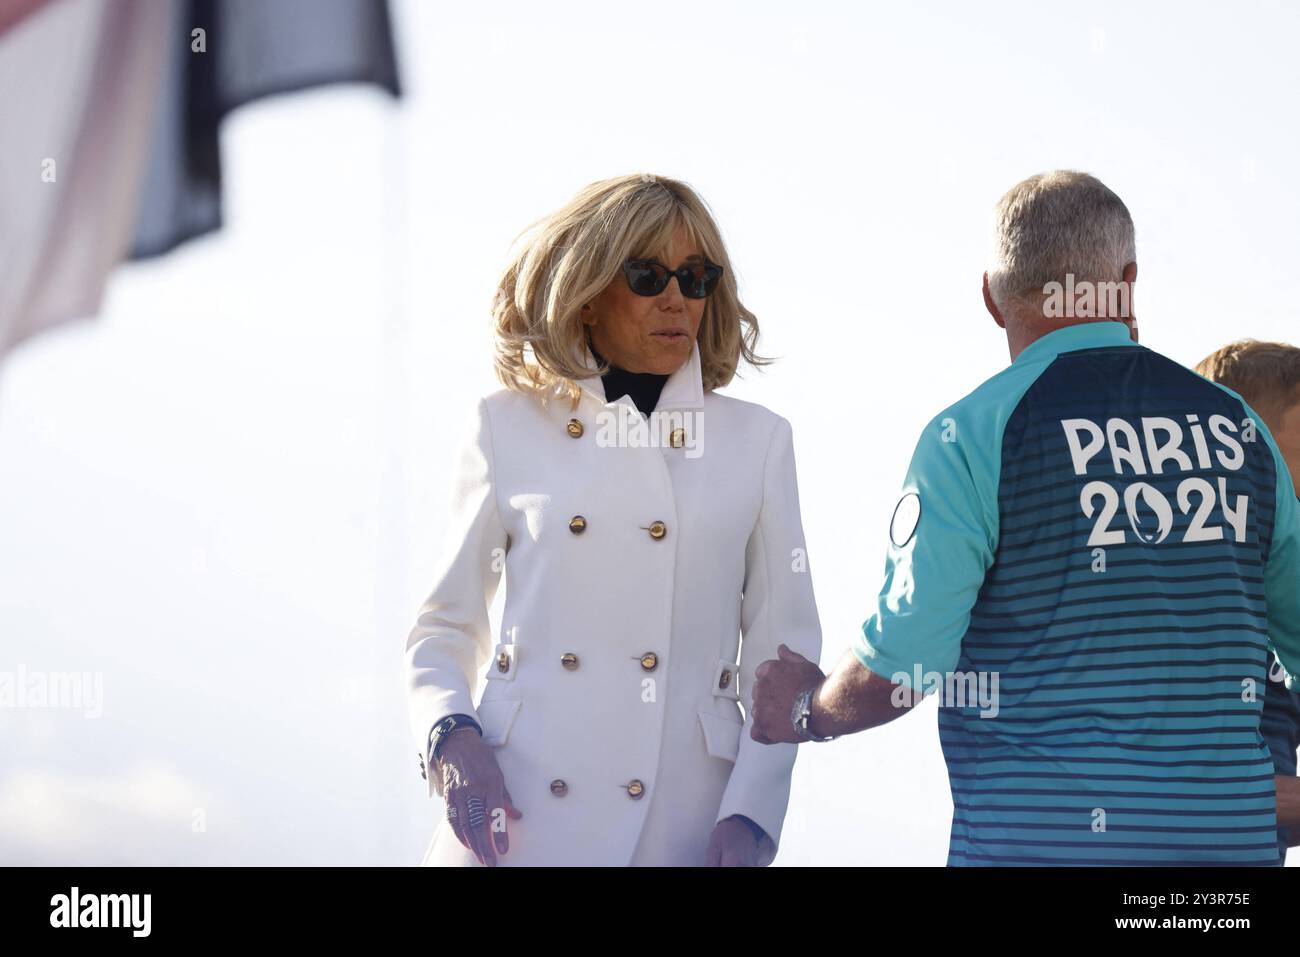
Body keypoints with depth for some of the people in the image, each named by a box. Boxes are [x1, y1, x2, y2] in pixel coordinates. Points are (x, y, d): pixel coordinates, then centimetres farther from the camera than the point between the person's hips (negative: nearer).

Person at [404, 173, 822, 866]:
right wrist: (452, 740, -8)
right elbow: (445, 628, 11)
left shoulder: (757, 440, 8)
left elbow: (783, 656, 5)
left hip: (680, 824, 0)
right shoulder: (509, 426, 8)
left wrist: (750, 816, -6)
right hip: (520, 815, 0)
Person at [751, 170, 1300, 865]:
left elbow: (899, 666, -9)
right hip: (1232, 833, 4)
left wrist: (808, 713, 12)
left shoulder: (972, 435, -6)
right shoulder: (1238, 426, 7)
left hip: (1041, 839, -4)